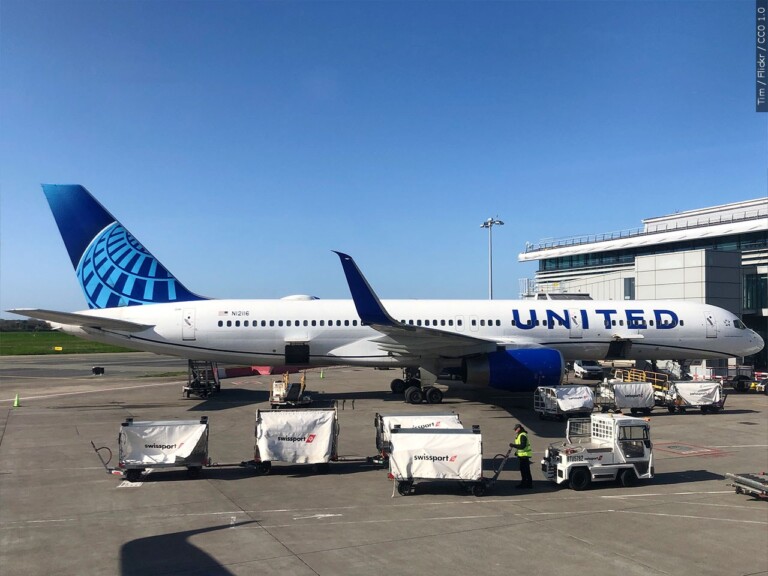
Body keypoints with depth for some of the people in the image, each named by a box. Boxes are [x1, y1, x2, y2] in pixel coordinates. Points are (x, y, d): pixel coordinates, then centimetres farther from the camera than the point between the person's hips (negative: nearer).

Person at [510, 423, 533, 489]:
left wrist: (513, 445, -23)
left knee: (526, 470, -7)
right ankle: (523, 483, 23)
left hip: (524, 456, -11)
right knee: (522, 469, 16)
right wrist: (517, 451, 18)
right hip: (521, 455, 11)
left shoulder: (523, 436, -19)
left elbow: (522, 446, -26)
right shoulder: (519, 435, 16)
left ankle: (529, 484, -3)